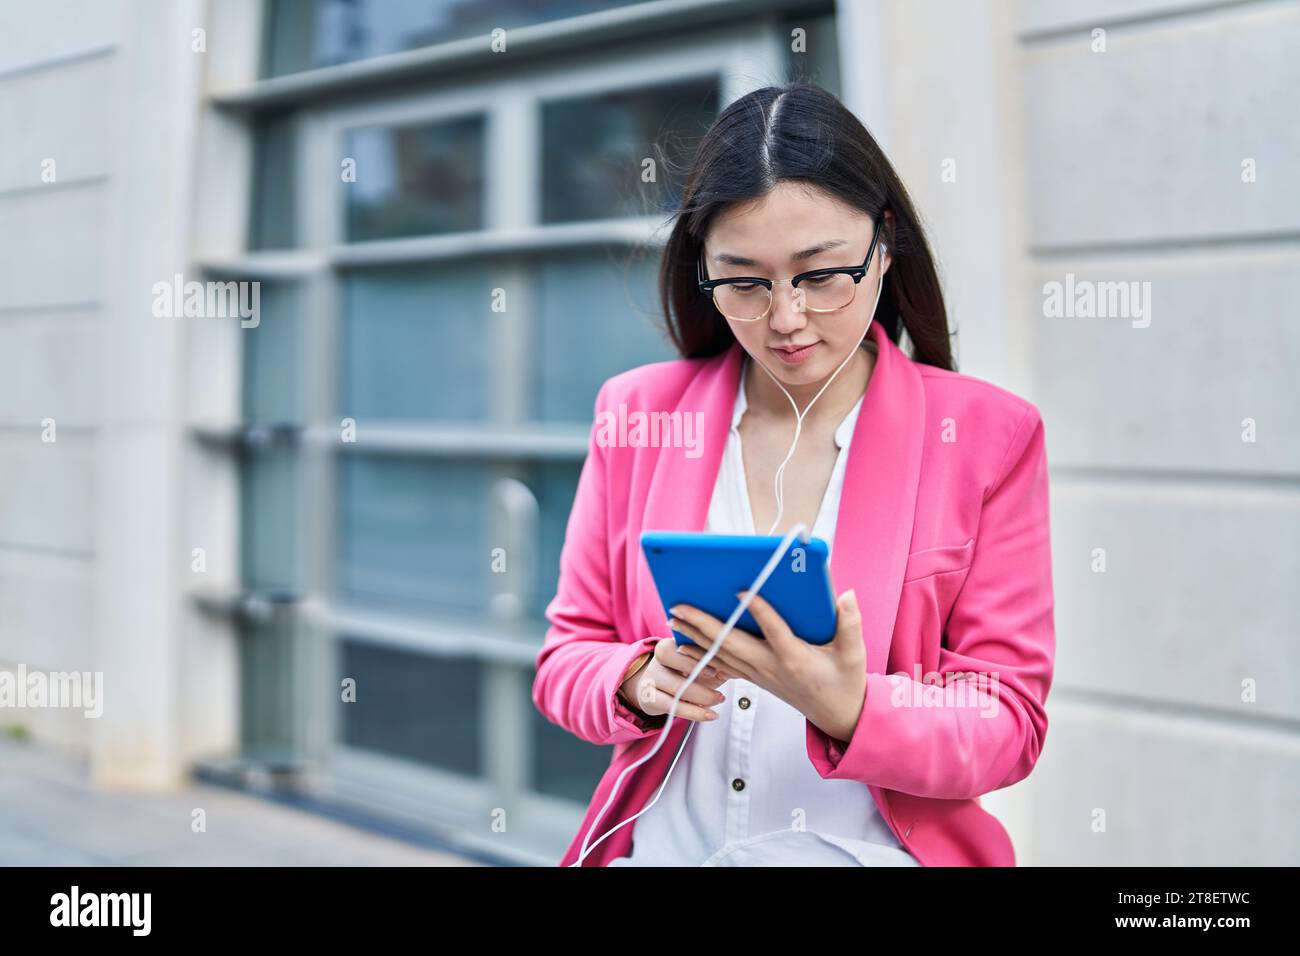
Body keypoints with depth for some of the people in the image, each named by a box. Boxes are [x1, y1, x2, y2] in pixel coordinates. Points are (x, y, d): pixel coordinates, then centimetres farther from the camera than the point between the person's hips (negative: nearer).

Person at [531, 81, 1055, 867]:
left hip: (873, 848, -2)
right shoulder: (636, 412, 7)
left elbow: (1009, 721, -1)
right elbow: (567, 657, 10)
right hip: (662, 843, 3)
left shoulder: (987, 434, 1)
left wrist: (850, 710, -19)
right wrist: (642, 682, -11)